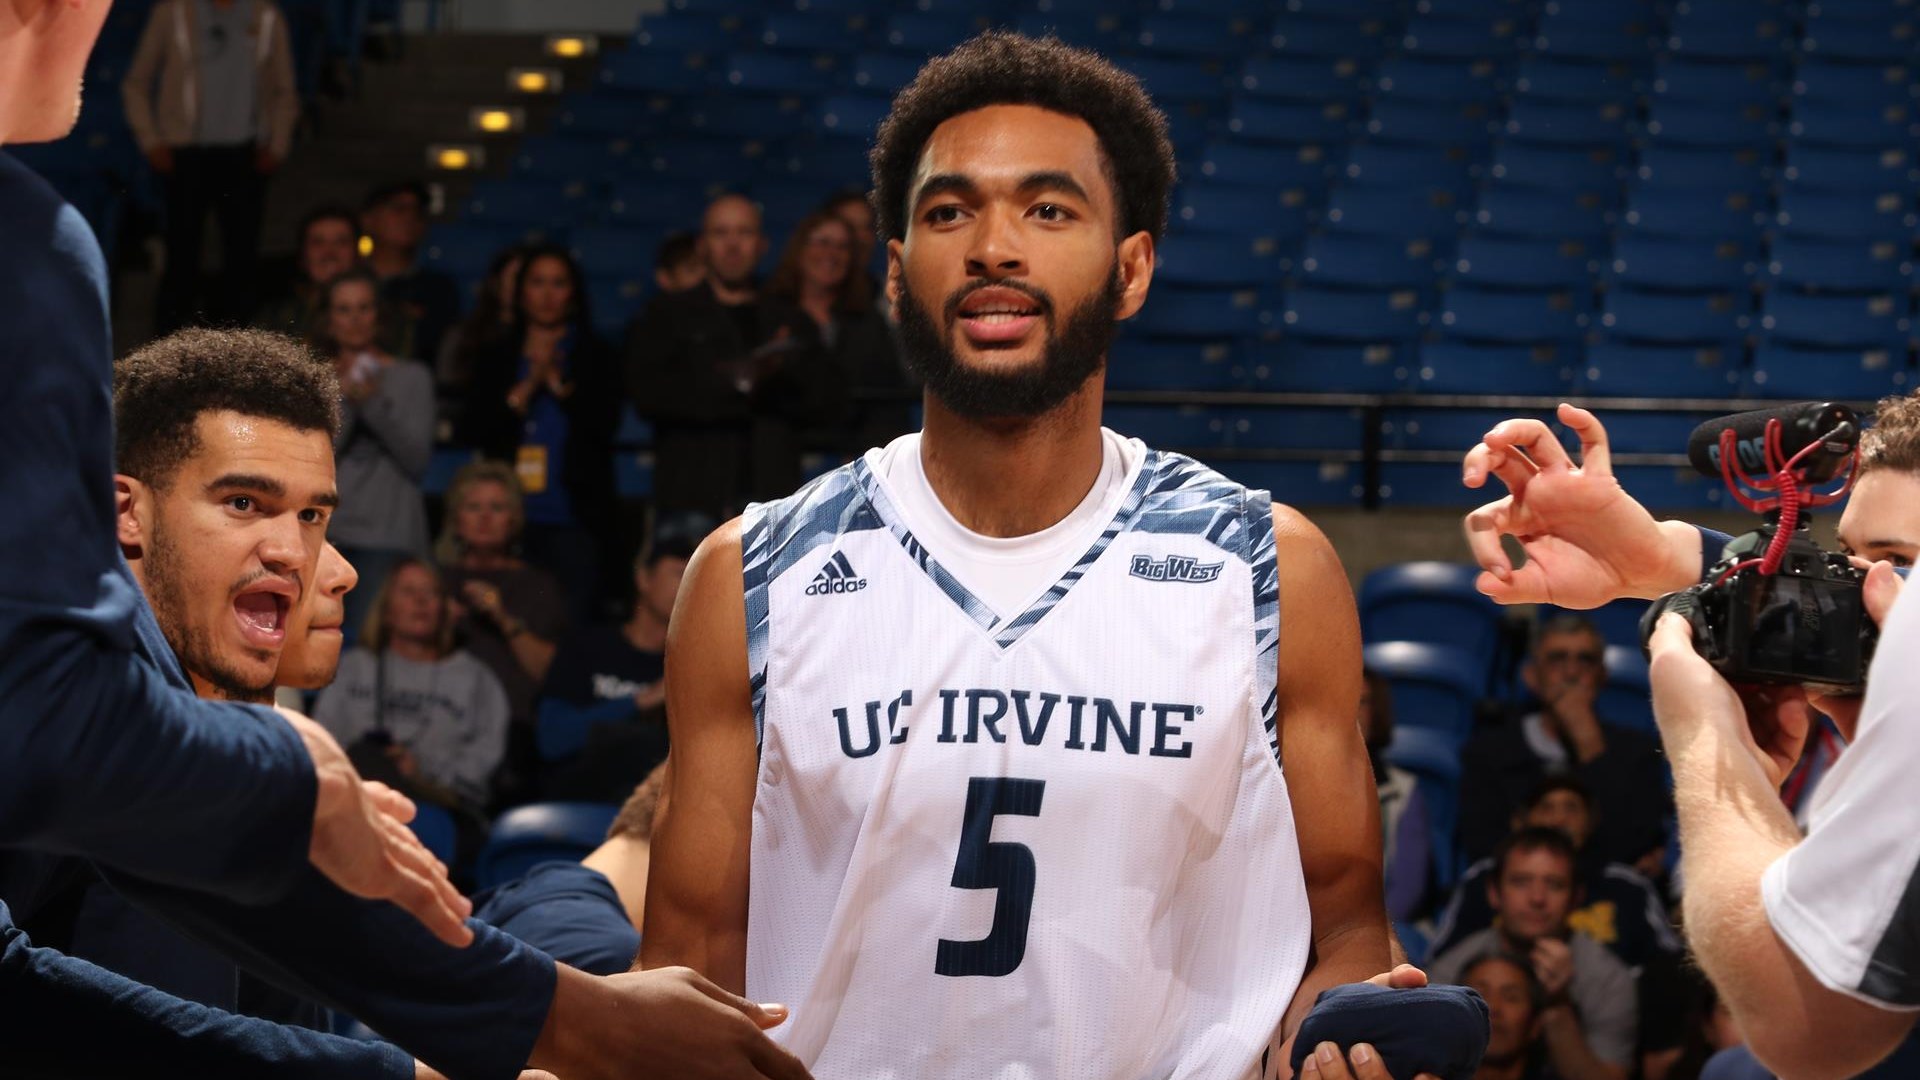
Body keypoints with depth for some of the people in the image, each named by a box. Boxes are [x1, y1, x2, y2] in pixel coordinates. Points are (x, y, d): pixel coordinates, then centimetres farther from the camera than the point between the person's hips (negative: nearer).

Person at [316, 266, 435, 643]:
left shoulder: (412, 377, 10)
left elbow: (418, 459, 1)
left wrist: (373, 403, -10)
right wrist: (344, 401, -9)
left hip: (386, 534, -2)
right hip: (322, 531, 2)